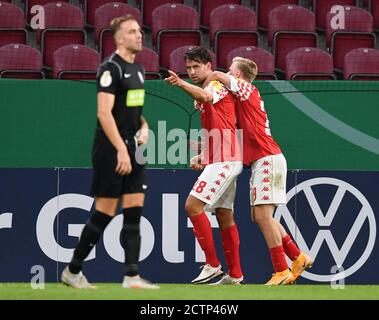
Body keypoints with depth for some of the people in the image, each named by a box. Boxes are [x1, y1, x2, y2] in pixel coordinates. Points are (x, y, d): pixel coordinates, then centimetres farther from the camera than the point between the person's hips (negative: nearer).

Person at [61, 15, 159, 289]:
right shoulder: (111, 68, -12)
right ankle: (72, 271, 9)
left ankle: (132, 276, -2)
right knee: (105, 213, -4)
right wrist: (121, 150, -24)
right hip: (111, 150, -8)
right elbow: (104, 113, -19)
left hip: (132, 149, 8)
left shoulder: (137, 68, 15)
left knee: (134, 212, 0)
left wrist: (144, 126, 8)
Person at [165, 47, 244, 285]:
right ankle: (235, 275, 14)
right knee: (224, 215, 11)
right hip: (220, 160, 10)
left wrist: (181, 84, -53)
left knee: (193, 205, -16)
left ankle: (212, 265, -14)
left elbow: (205, 96, -36)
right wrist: (203, 156, 14)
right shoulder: (206, 92, 22)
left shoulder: (217, 85, -8)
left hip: (224, 161, -10)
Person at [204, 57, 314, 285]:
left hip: (268, 159, -10)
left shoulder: (248, 90, -3)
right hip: (262, 162, 10)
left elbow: (216, 76, -14)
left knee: (263, 215, -13)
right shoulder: (244, 98, 22)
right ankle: (298, 258, 14)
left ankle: (281, 271, -15)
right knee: (261, 216, 10)